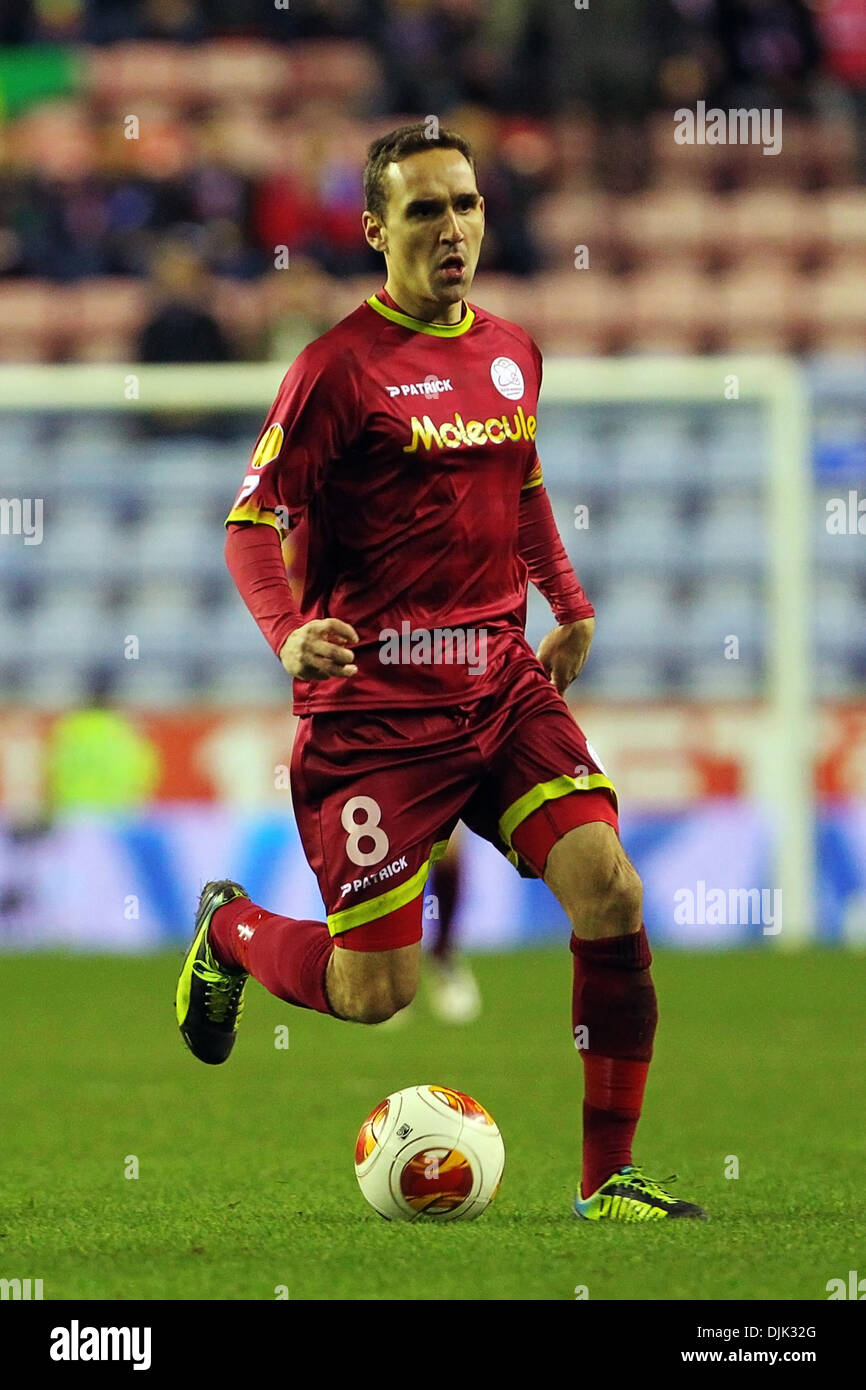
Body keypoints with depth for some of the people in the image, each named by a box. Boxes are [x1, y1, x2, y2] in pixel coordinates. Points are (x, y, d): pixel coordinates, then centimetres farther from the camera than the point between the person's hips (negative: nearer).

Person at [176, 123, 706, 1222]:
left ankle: (608, 1178, -5)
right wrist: (289, 631, -27)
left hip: (505, 682, 5)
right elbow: (254, 523, -10)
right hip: (375, 706, -5)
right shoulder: (342, 366, -10)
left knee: (609, 891, -17)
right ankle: (230, 931, 31)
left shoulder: (510, 352, 10)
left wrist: (569, 604, 23)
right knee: (375, 994, -4)